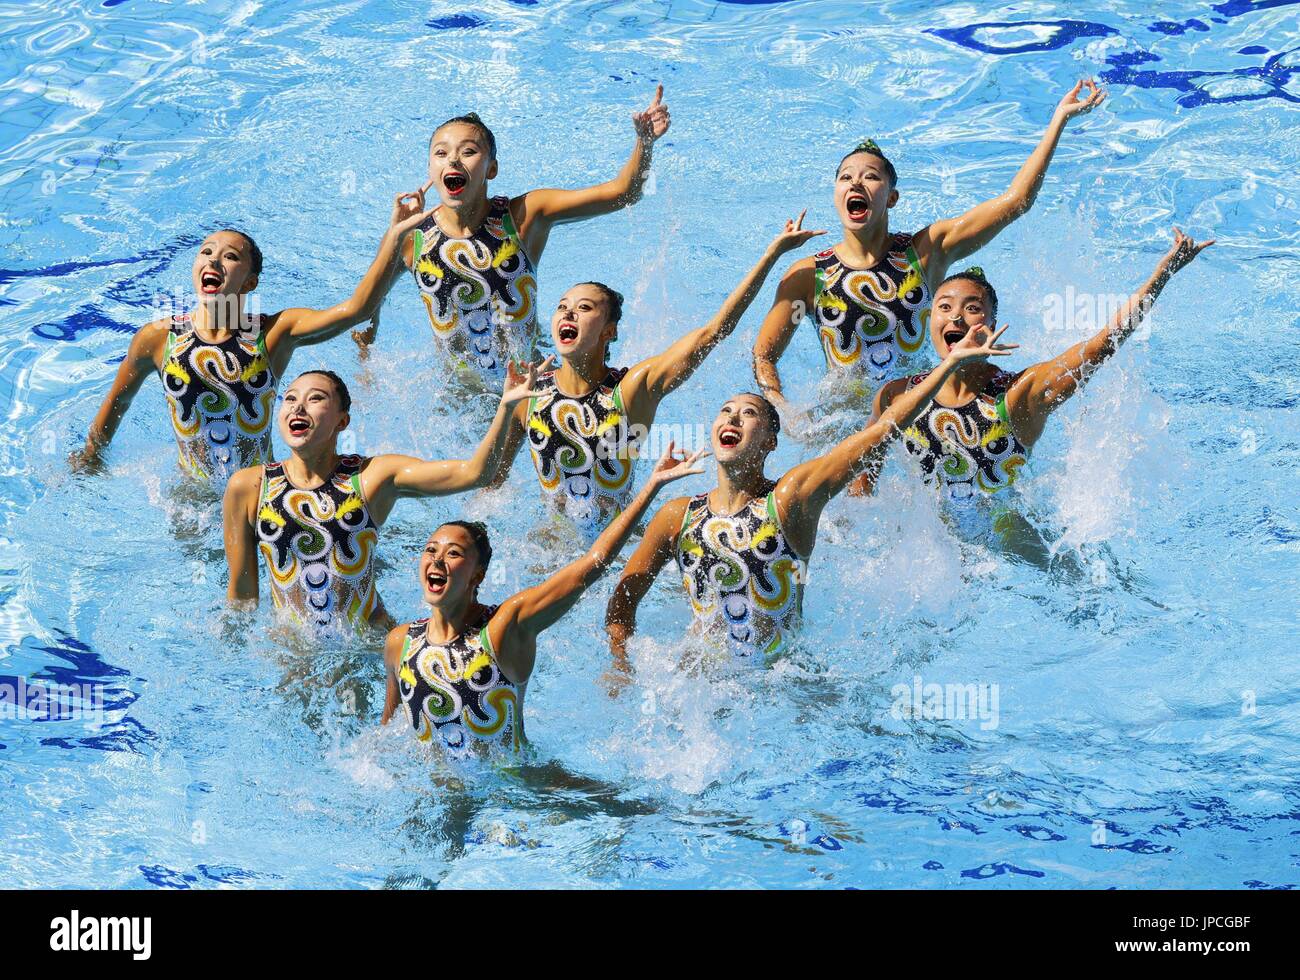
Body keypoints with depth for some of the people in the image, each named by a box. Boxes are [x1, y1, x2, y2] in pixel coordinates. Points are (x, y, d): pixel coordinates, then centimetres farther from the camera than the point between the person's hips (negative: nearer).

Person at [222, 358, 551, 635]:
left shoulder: (372, 477, -4)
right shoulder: (248, 488, -2)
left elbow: (472, 472, -14)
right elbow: (241, 590, 6)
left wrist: (506, 406, -24)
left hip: (368, 643, -1)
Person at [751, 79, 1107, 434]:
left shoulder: (926, 251, -1)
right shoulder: (808, 275, -3)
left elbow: (1015, 200, -2)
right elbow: (763, 356, 0)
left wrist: (1059, 119, -3)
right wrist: (787, 414, -19)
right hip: (842, 418, 1)